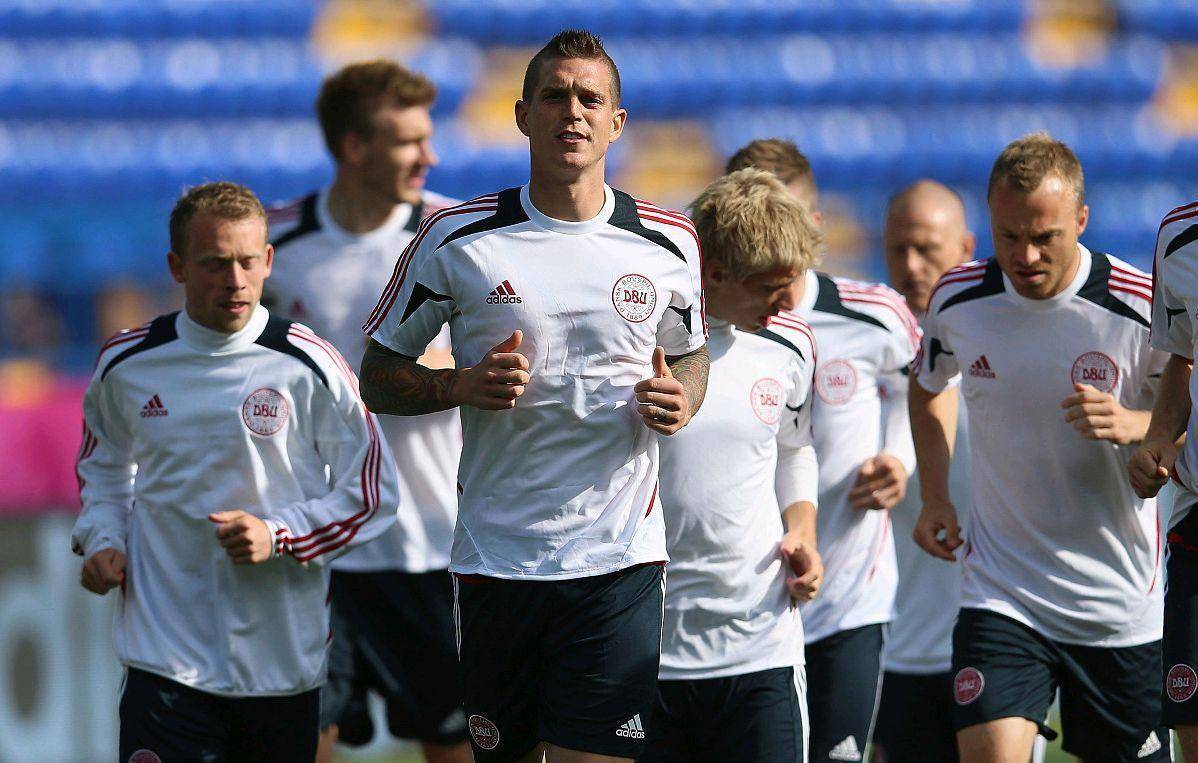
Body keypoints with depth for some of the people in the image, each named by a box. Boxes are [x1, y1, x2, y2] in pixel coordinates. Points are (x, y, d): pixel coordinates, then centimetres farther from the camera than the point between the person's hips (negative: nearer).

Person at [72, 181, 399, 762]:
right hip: (167, 656, 0)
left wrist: (277, 536, -12)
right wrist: (102, 540, 6)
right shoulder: (127, 364, 4)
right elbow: (104, 464, 24)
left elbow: (372, 491, 1)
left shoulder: (308, 366, -3)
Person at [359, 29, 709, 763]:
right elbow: (380, 375, 7)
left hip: (619, 562, 0)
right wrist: (462, 385, -13)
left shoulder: (669, 243, 5)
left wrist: (681, 399, -1)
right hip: (495, 557, 0)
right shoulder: (457, 239, 0)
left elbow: (692, 353, 22)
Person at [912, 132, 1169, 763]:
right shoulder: (956, 301, -2)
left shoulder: (1143, 306, -13)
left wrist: (1132, 425, -24)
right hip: (1000, 595, 1)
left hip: (1121, 607, -1)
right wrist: (934, 497, 10)